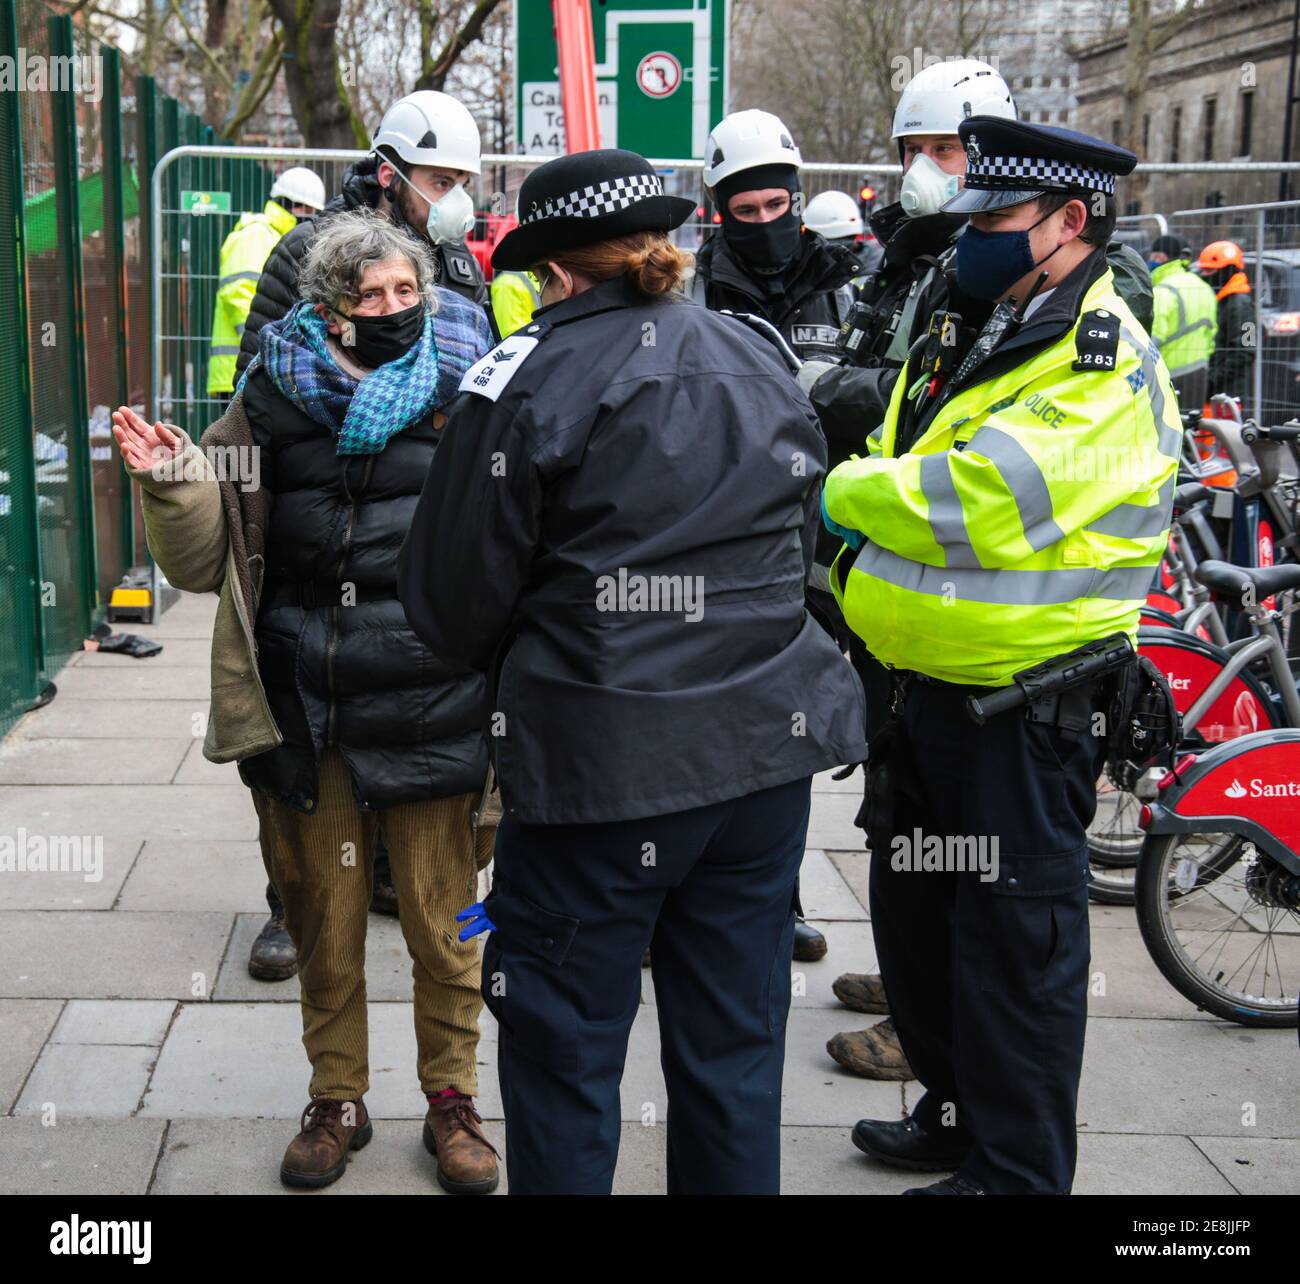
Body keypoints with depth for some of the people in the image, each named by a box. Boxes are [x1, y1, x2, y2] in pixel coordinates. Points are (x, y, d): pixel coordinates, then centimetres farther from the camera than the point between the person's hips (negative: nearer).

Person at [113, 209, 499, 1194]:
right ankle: (338, 1099, 34)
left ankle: (452, 1100, 29)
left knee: (445, 928, 8)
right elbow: (205, 562, 8)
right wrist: (173, 484, -7)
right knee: (325, 925, 15)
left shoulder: (468, 393, -1)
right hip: (306, 714, 2)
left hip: (432, 710, -2)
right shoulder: (276, 395, 4)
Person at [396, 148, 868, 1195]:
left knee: (565, 1050, 9)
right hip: (765, 752, 6)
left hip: (601, 758, -5)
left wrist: (516, 664, 14)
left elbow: (453, 603, -5)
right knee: (735, 1047, 16)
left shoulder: (529, 376, -9)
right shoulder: (762, 363, 8)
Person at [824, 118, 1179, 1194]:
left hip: (1025, 709, -10)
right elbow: (904, 469, 20)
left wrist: (842, 493, -15)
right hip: (933, 690, 10)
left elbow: (981, 501, -29)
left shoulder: (1106, 366, -17)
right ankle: (957, 1113, 38)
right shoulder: (976, 341, 14)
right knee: (914, 913, 20)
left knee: (1014, 939, 1)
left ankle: (1016, 1169, 17)